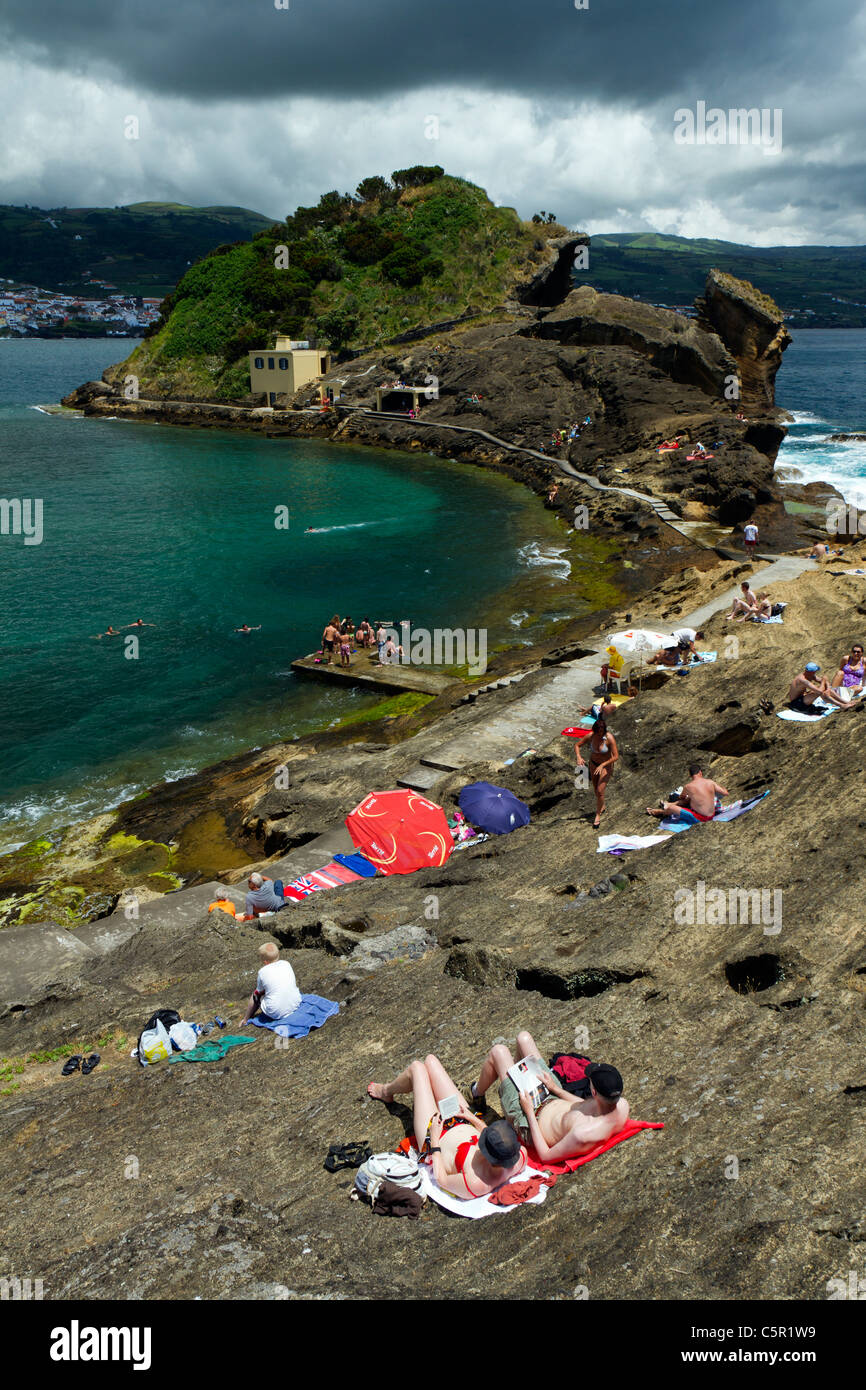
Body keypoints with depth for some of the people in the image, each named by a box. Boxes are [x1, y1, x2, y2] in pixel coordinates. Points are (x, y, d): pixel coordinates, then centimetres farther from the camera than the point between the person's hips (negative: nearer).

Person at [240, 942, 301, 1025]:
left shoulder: (263, 972, -6)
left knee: (255, 994, 20)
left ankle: (245, 1020, 38)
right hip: (296, 1006, 4)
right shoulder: (286, 964, 5)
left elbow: (260, 991, 6)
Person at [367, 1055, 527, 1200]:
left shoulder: (474, 1184, -45)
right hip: (465, 1124, 5)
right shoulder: (521, 1154, -31)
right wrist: (473, 1119, 2)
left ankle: (386, 1091, 45)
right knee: (429, 1060, 13)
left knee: (417, 1067, 8)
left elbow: (441, 1179, -24)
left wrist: (435, 1140, -17)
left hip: (438, 1138, -5)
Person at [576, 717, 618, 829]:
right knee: (596, 789, 19)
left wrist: (602, 765, -33)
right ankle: (602, 807, 47)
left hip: (606, 765, -4)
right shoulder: (591, 736, -17)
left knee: (600, 791, -11)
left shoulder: (609, 738, -28)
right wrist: (578, 757, -24)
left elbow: (615, 756, -25)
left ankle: (598, 815, 8)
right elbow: (577, 745, -5)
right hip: (593, 764, 4)